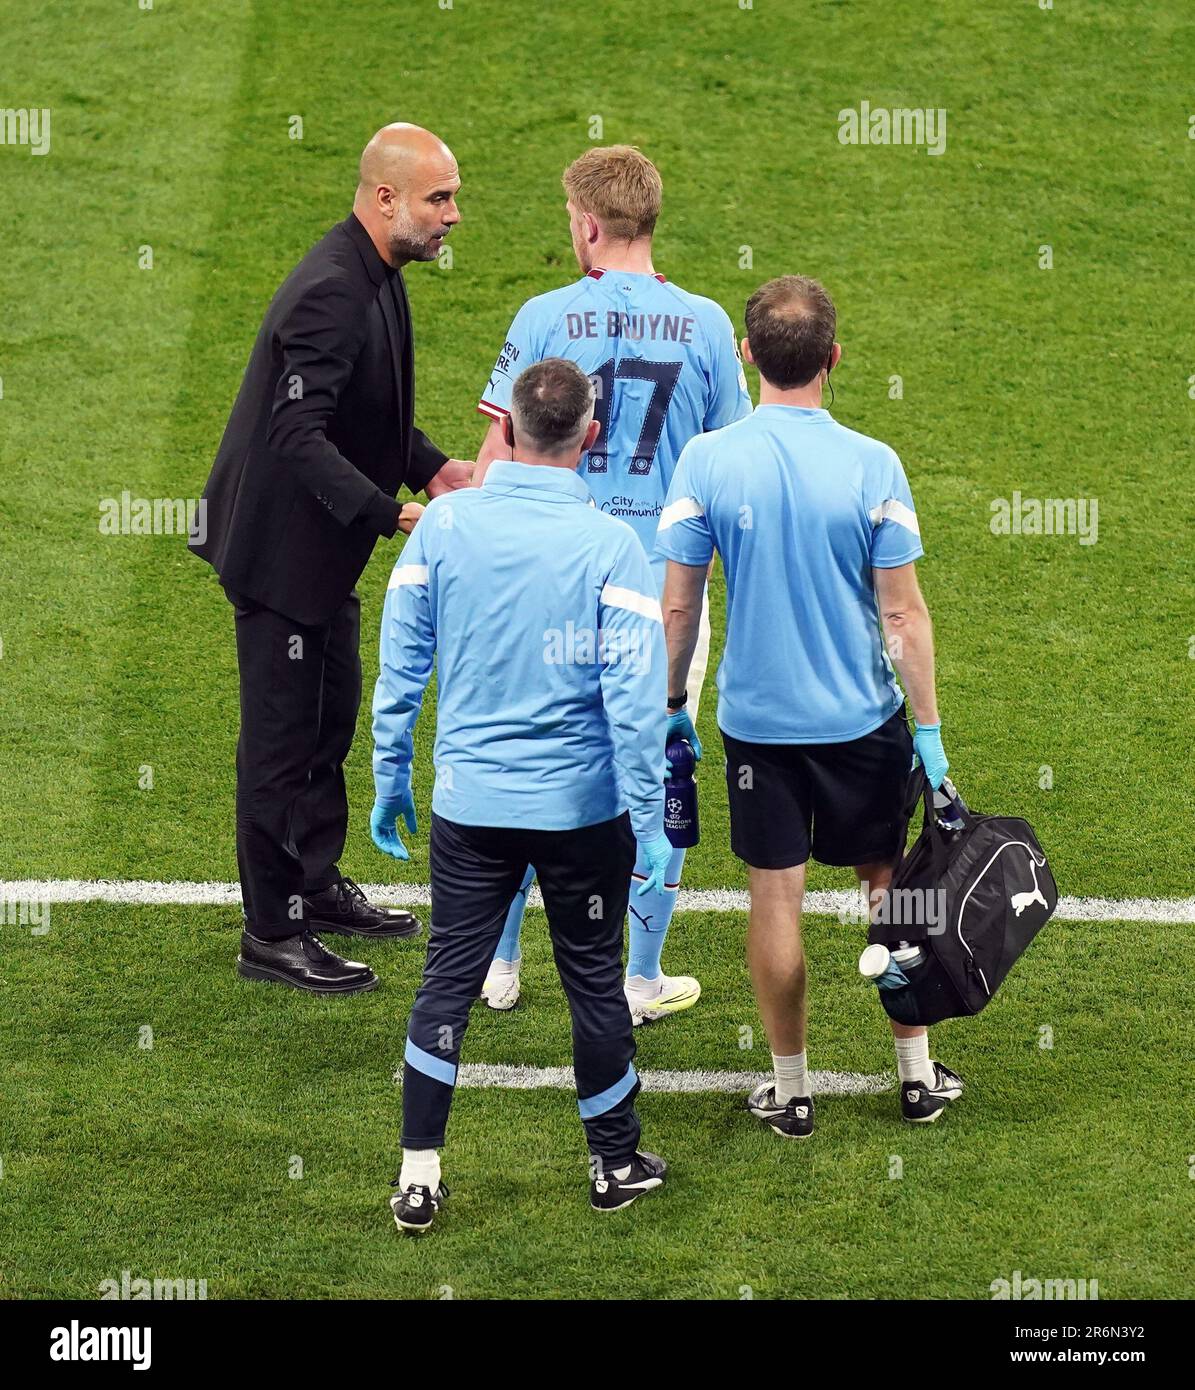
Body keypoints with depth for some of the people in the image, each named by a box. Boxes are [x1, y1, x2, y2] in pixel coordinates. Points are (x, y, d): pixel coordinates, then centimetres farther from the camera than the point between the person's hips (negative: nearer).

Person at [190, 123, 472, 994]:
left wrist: (432, 467, 2)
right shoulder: (331, 293, -27)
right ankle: (271, 934, 9)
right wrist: (393, 513, -36)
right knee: (283, 735, -1)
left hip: (325, 546, 10)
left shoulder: (375, 276, 6)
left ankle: (318, 885, 37)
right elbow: (299, 435, -32)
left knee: (333, 716, 21)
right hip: (281, 545, -10)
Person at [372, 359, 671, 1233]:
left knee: (448, 981, 11)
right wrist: (651, 825, -9)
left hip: (468, 803, 2)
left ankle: (419, 1176, 12)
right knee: (595, 982, 14)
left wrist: (390, 782, 11)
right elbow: (634, 697, -15)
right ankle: (616, 1164, 27)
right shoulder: (610, 545, -14)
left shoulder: (443, 524, -6)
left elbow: (400, 667, -1)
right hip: (582, 808, -2)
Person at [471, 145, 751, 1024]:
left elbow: (501, 455, -3)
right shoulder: (705, 325, -4)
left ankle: (500, 963, 22)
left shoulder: (544, 318, -6)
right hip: (666, 579, 0)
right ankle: (643, 979, 15)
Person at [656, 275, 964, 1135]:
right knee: (890, 887, 15)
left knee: (777, 898, 8)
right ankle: (918, 1075, 24)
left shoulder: (707, 461, -10)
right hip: (864, 715, 0)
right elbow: (903, 613, -9)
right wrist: (930, 731, -2)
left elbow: (677, 608, -6)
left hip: (756, 718, 0)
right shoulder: (872, 465, -12)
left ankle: (791, 1091, 18)